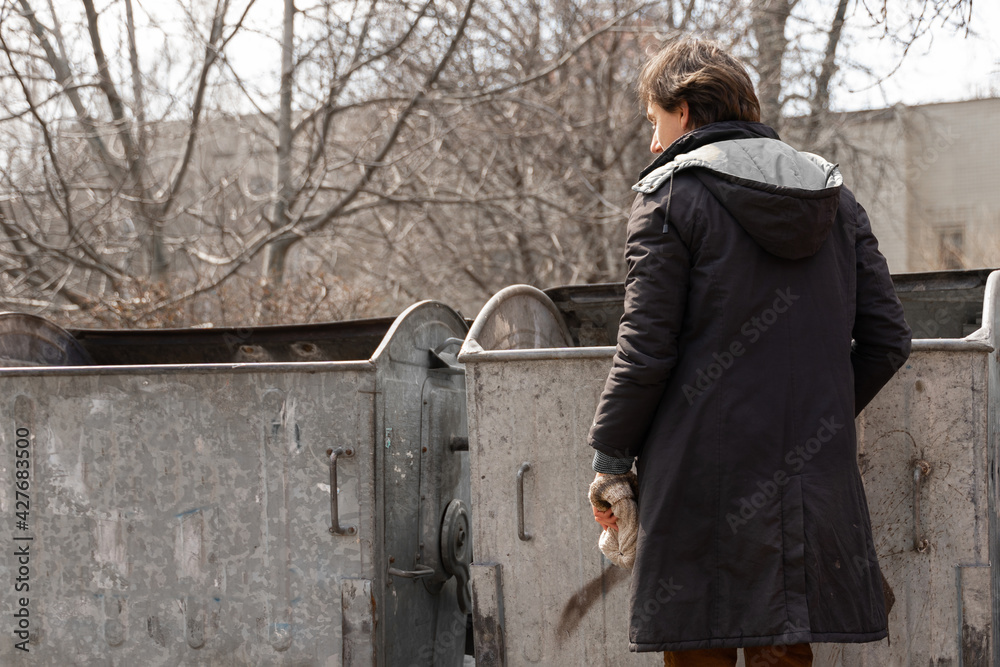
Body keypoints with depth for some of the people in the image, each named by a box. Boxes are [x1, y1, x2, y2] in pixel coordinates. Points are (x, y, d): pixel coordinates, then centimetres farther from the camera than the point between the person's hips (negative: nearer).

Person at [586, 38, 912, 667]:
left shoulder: (671, 194, -4)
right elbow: (887, 339, 11)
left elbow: (646, 349, -9)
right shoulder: (836, 197, 12)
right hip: (811, 485, 5)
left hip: (704, 478, -5)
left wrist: (611, 455, 1)